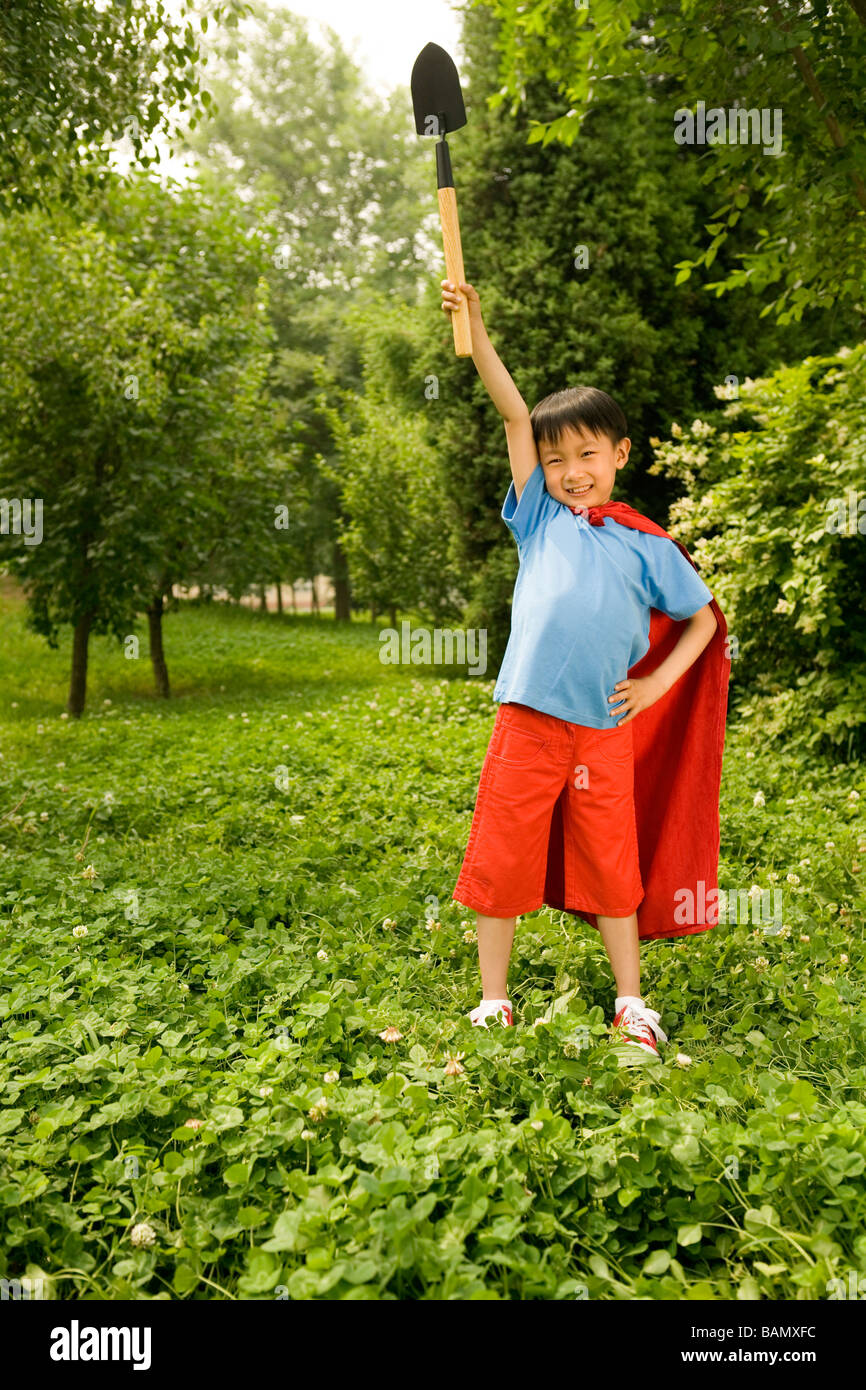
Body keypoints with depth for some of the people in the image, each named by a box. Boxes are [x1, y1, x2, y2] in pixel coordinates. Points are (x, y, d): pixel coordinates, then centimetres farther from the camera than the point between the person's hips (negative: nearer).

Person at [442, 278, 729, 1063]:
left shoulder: (646, 543, 9)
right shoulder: (539, 518, 10)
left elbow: (702, 617, 14)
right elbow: (514, 415, 5)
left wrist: (658, 682, 3)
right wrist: (477, 331, 2)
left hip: (605, 729, 0)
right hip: (527, 721, 1)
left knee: (613, 869, 9)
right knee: (501, 860, 5)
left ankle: (632, 1006, 26)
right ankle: (494, 1003, 22)